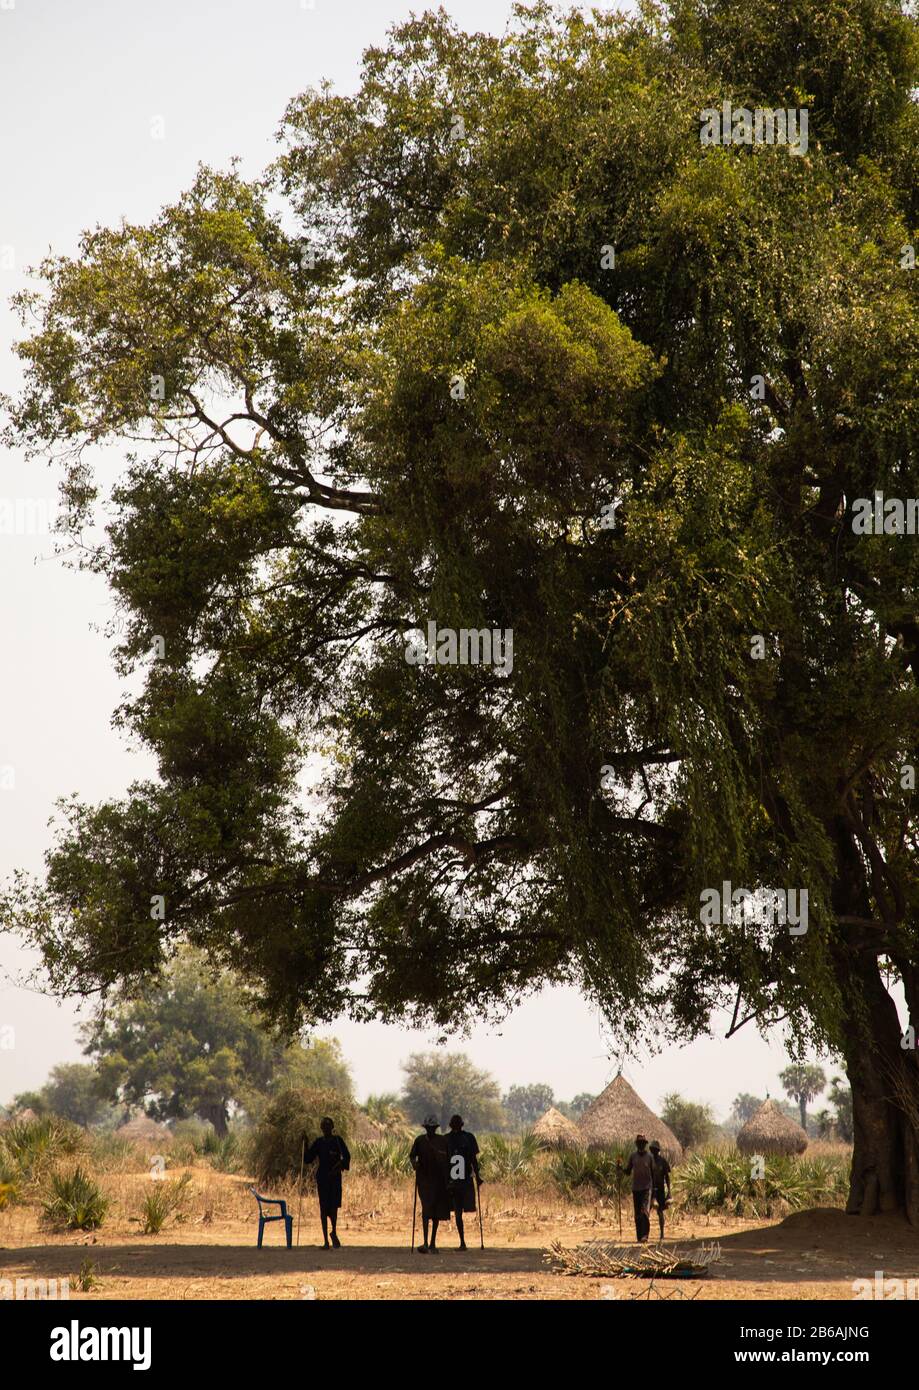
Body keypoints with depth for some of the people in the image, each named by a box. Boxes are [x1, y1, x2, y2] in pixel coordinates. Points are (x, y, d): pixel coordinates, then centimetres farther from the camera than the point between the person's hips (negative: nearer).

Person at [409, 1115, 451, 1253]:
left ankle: (433, 1243, 16)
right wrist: (414, 1162, -17)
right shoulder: (420, 1140, 3)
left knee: (437, 1211, 6)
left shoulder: (443, 1140, 4)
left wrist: (448, 1179, 4)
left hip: (439, 1179, 2)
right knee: (426, 1208, -15)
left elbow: (448, 1159, 9)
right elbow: (412, 1155, 6)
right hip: (424, 1179, -2)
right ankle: (425, 1242, -19)